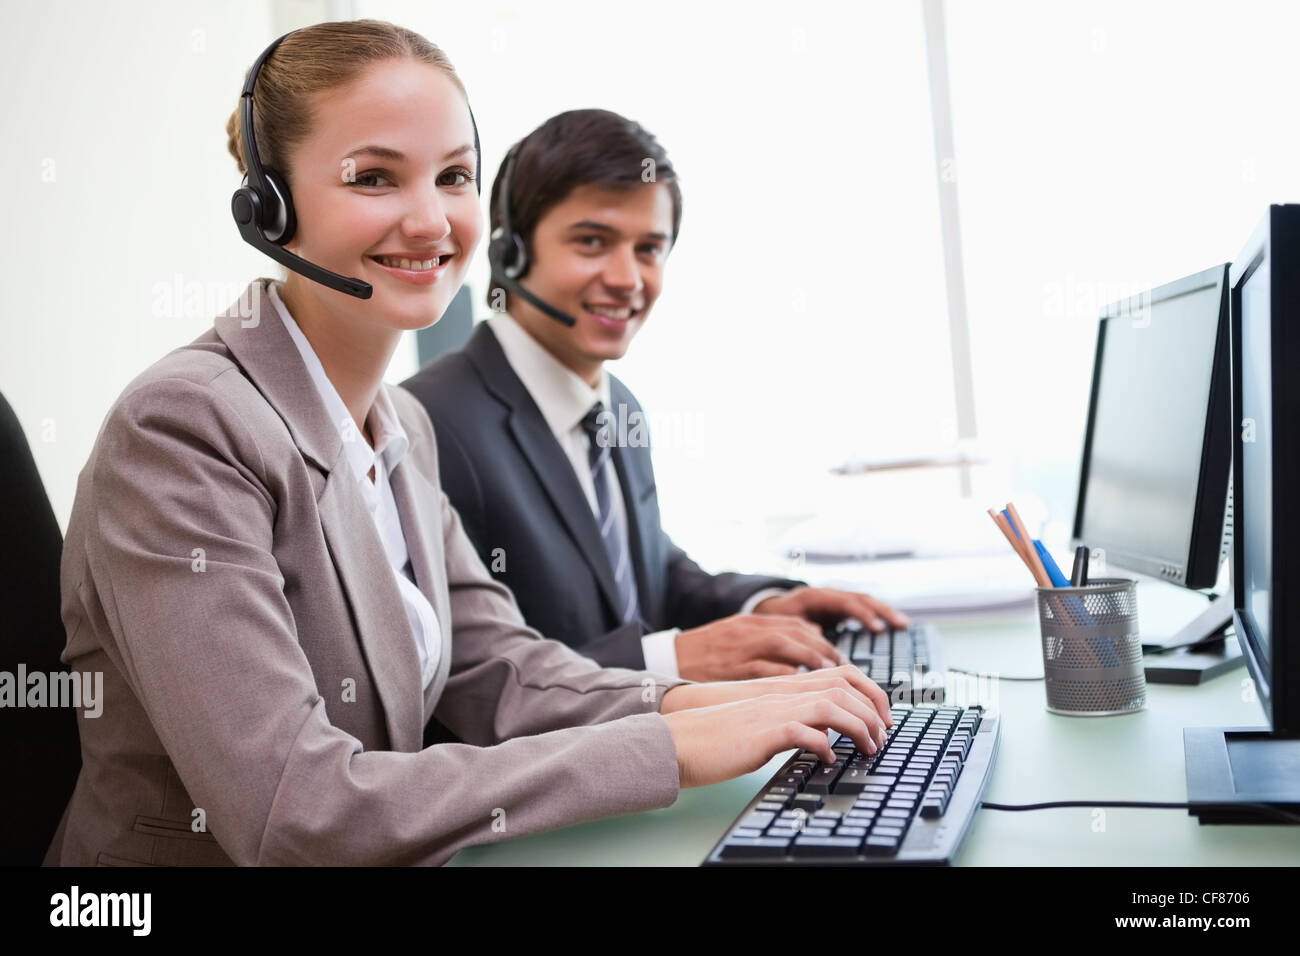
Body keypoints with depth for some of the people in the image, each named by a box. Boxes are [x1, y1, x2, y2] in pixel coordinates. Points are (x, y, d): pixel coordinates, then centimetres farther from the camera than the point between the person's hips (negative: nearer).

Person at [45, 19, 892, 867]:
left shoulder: (405, 426, 6)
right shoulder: (180, 431, -19)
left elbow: (494, 669, 2)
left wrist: (696, 702, -15)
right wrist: (669, 750, -26)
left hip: (384, 854, 6)